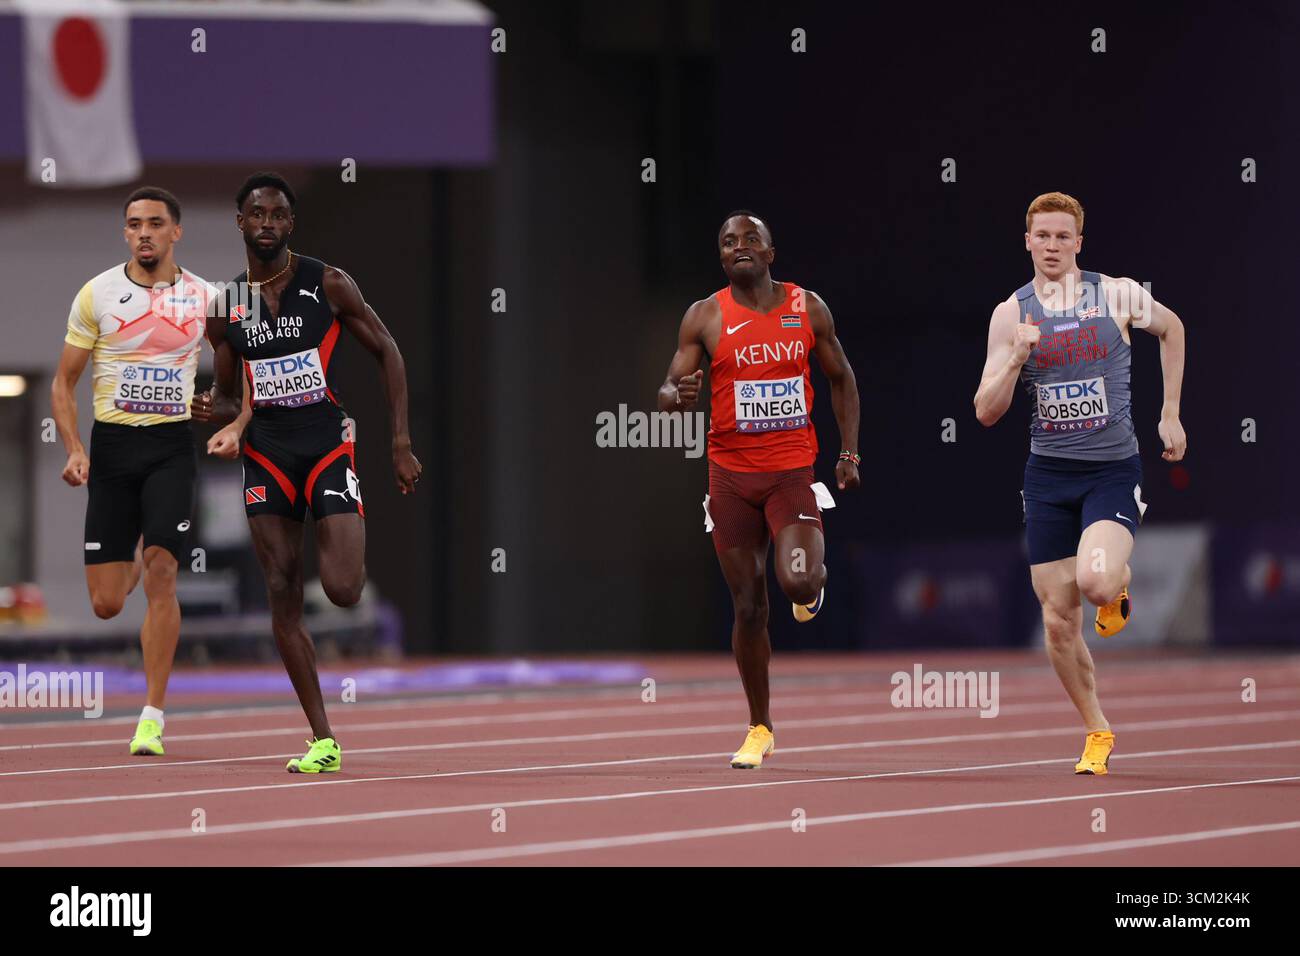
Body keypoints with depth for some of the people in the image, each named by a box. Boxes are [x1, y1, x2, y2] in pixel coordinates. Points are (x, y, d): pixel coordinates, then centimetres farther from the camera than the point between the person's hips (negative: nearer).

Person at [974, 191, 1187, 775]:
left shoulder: (1118, 296, -3)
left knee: (1095, 582, -28)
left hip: (1113, 470, -2)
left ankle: (1121, 585, 10)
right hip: (1048, 474, 2)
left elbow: (1171, 329, 18)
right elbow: (986, 413, -1)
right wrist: (1016, 359, -18)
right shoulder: (1011, 315, 0)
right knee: (1058, 620, 2)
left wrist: (1170, 415, 15)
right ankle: (1097, 732, 21)